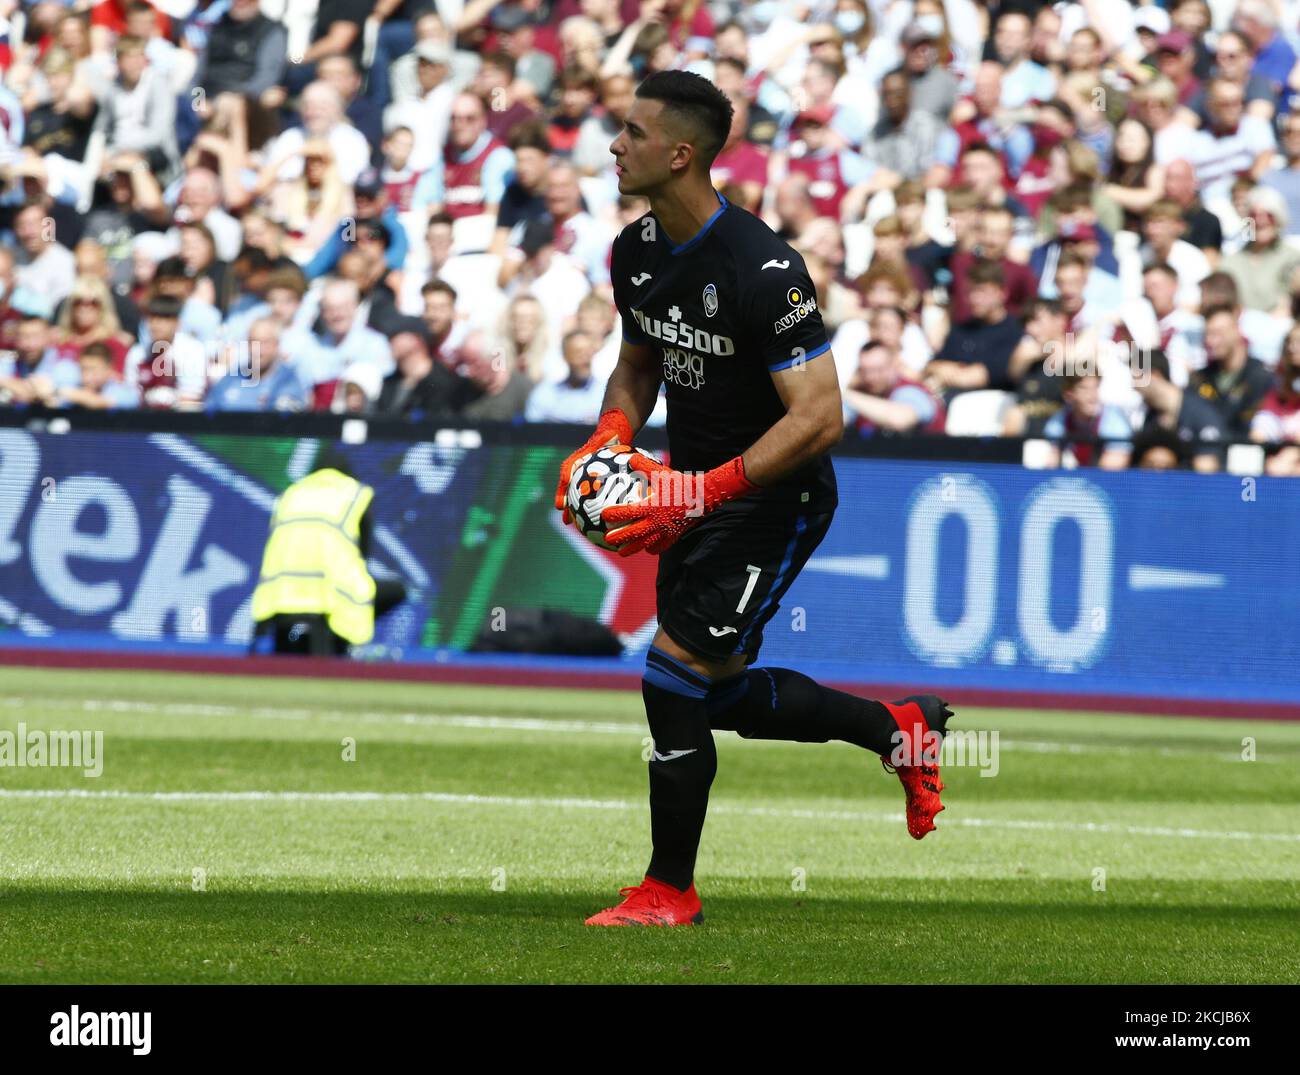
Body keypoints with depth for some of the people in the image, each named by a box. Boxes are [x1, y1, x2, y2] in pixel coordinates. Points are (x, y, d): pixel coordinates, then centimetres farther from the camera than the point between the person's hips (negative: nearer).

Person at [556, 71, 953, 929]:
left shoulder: (762, 270, -26)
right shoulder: (636, 252, 0)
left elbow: (819, 419, -28)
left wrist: (701, 493, -32)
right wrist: (607, 440, -3)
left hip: (777, 496, -9)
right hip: (698, 489, 9)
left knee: (676, 672, -14)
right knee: (726, 699, 16)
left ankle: (670, 890, 0)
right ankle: (902, 729, 37)